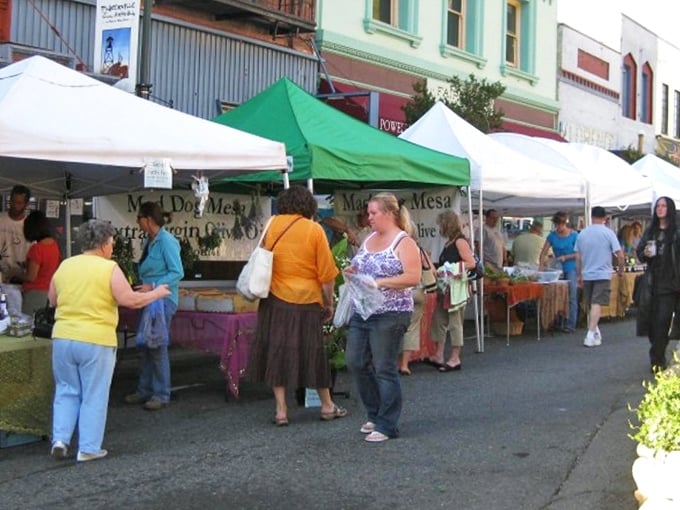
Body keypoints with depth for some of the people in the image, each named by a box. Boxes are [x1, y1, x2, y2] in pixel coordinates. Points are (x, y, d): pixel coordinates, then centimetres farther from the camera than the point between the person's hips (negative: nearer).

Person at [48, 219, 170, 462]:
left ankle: (60, 439, 10)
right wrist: (156, 293, 3)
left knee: (66, 392, 18)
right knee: (94, 396, 6)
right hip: (96, 342, -5)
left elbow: (52, 300, 17)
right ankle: (88, 448, 9)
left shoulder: (64, 266, 7)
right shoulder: (109, 269, -10)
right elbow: (131, 300, -11)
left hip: (63, 338, 5)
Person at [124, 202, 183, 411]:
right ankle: (145, 390, 21)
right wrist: (143, 287, 8)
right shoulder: (149, 241, 12)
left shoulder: (166, 241, -14)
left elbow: (177, 272, -18)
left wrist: (153, 286, -21)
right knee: (144, 346, 12)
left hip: (163, 299, -9)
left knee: (157, 347, -5)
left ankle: (161, 394, 3)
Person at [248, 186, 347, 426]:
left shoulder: (272, 225, 0)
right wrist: (329, 303, 5)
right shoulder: (314, 230, -6)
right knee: (313, 352, 9)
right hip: (307, 301, -1)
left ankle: (281, 410, 8)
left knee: (277, 351, 8)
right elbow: (326, 273, -5)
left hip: (276, 299, 2)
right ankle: (327, 406, 21)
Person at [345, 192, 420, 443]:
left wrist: (380, 282, -22)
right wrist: (352, 272, 3)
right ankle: (375, 414, 25)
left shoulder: (403, 242, -9)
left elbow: (413, 277, -18)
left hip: (389, 314, -8)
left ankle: (387, 425, 7)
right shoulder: (369, 239, 15)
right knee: (356, 363, 9)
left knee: (384, 369, -3)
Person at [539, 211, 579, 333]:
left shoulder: (574, 235, -5)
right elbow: (544, 253, 3)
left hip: (571, 269, -4)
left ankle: (571, 324, -8)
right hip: (557, 268, 4)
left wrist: (565, 257, -15)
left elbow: (578, 254, -5)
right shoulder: (552, 236, 4)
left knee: (572, 297, -7)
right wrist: (541, 266, -9)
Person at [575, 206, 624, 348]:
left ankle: (595, 331, 28)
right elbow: (620, 255, -8)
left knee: (590, 305, 16)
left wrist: (579, 275, 17)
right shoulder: (608, 233, -6)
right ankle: (590, 335, -16)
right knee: (597, 304, -8)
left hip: (587, 275, 4)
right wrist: (621, 270, 8)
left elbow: (578, 257, 8)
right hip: (603, 274, -4)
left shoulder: (582, 233, 4)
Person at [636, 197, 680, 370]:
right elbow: (639, 253, 19)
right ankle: (658, 357, 18)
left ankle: (657, 359, -7)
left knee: (662, 320, -10)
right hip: (653, 282, 5)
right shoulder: (650, 231, 14)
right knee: (653, 321, 6)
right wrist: (645, 254, -4)